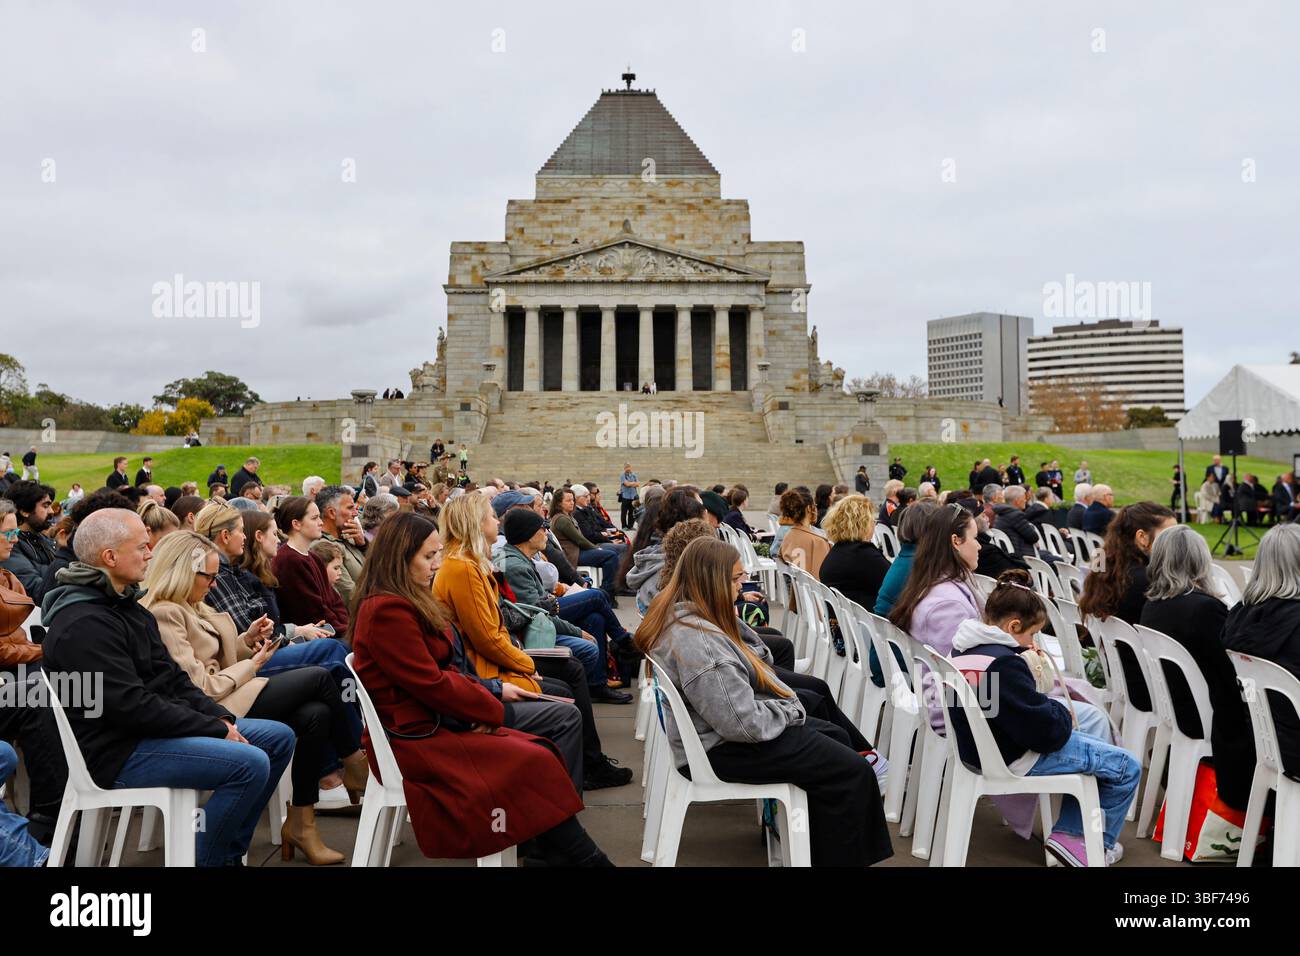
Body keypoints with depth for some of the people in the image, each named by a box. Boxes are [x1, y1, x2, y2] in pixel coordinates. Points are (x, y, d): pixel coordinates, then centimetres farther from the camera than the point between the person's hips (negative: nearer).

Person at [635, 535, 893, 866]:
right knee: (852, 772, -9)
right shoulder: (700, 642, -31)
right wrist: (790, 710, -12)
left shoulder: (678, 614, 1)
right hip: (725, 748, -11)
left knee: (836, 736, 19)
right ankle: (838, 858, 7)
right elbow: (745, 723, -30)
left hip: (726, 727, 11)